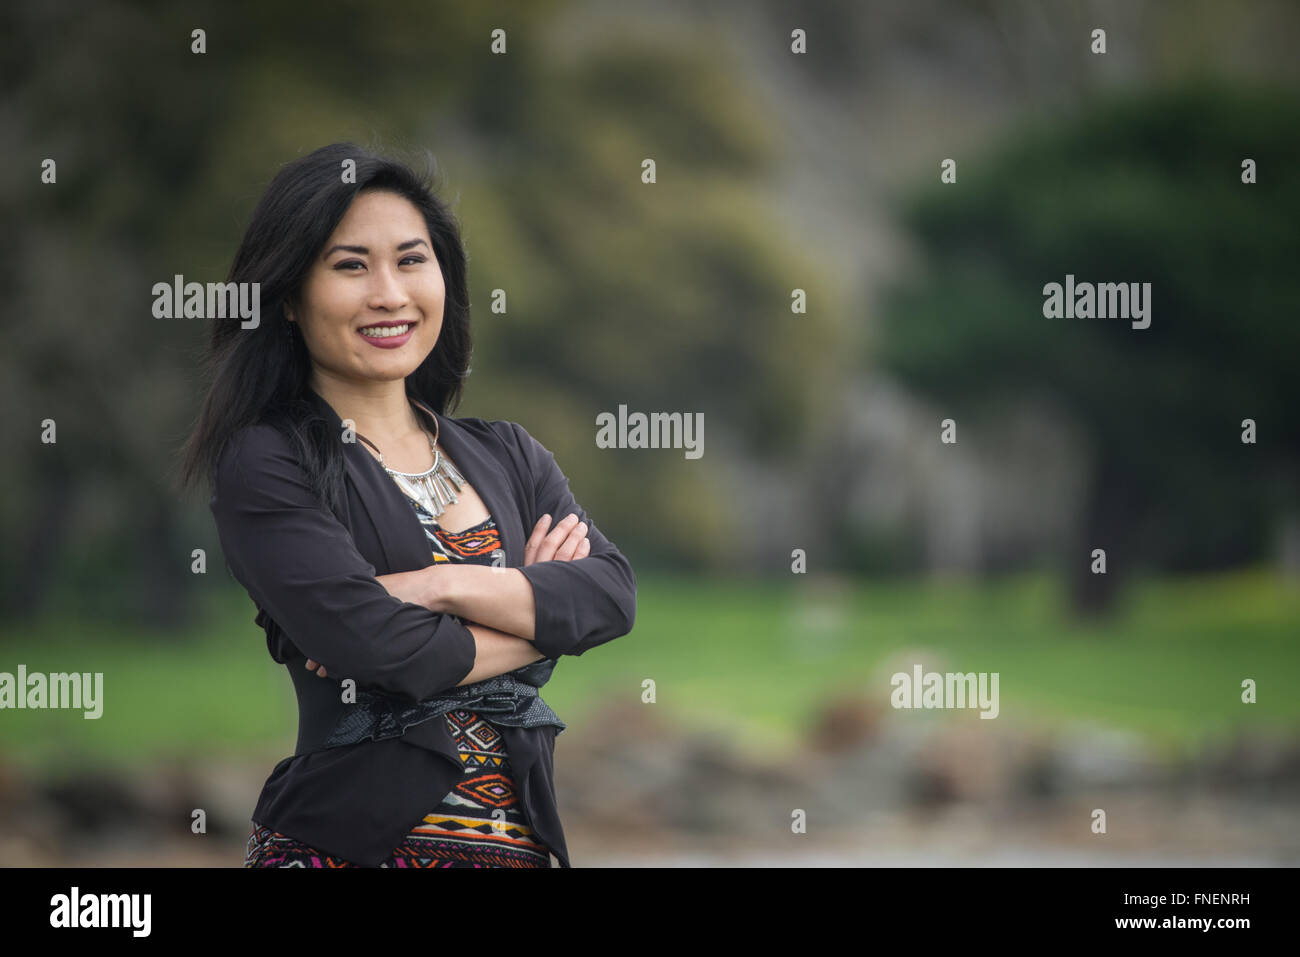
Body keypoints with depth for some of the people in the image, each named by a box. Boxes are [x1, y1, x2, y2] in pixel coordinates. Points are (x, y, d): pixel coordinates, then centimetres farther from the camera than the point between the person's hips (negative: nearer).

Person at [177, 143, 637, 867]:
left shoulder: (509, 454, 10)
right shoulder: (267, 463, -7)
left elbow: (614, 595, -4)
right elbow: (390, 652, -18)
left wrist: (444, 586, -16)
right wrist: (541, 605, -4)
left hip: (522, 838, 5)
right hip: (348, 842, -5)